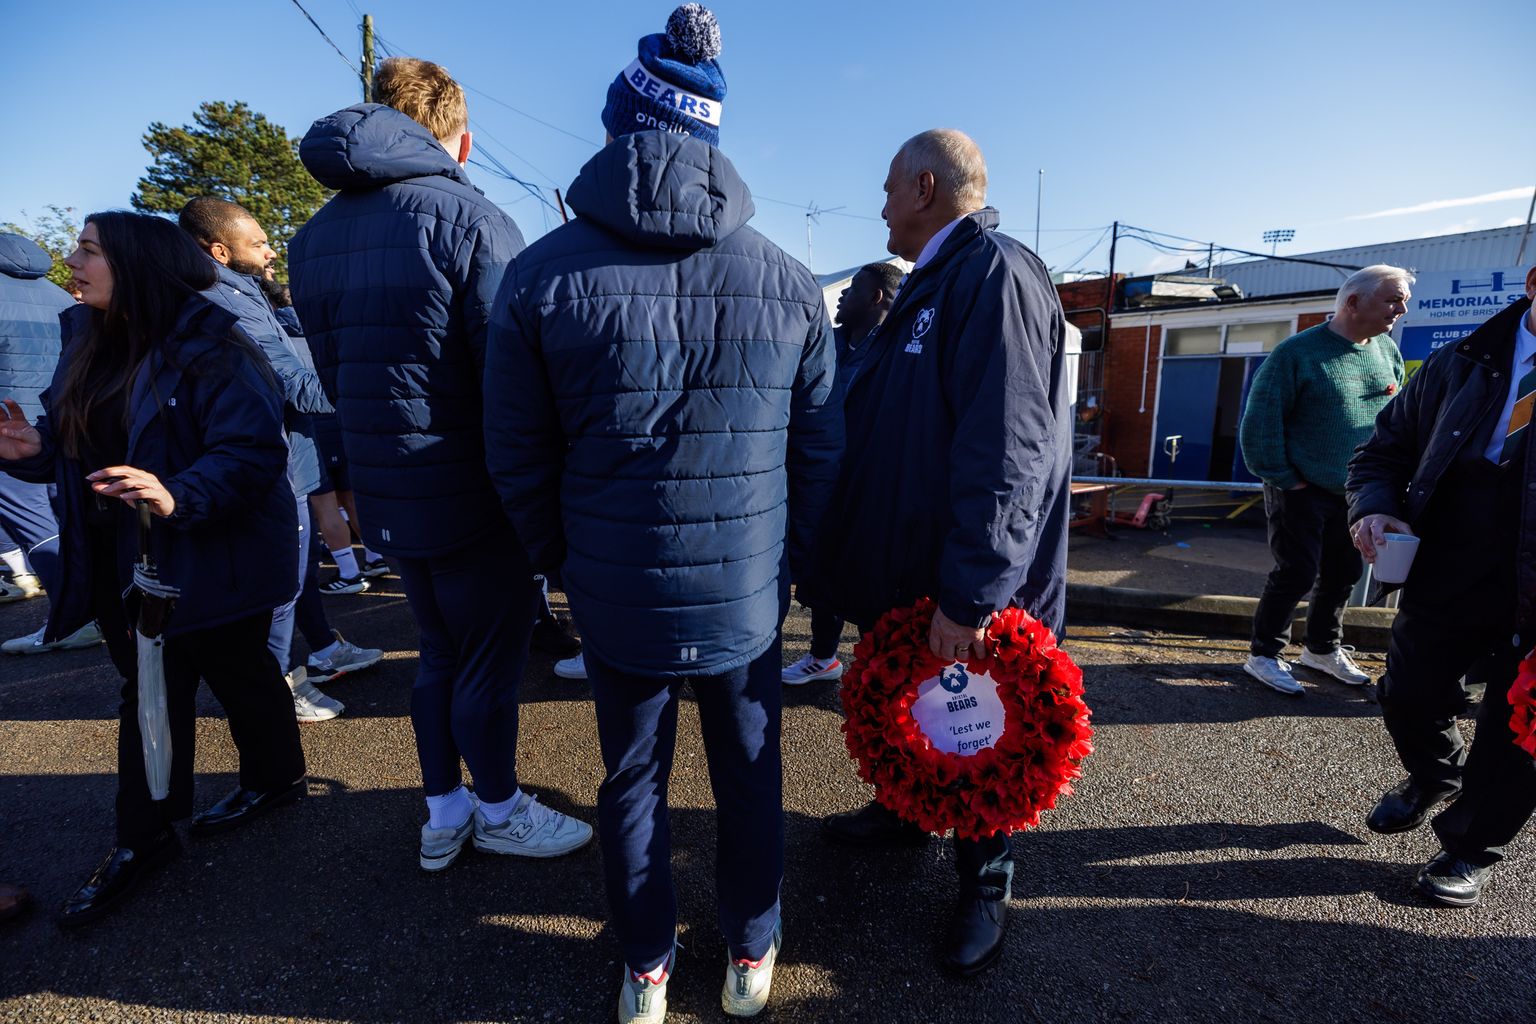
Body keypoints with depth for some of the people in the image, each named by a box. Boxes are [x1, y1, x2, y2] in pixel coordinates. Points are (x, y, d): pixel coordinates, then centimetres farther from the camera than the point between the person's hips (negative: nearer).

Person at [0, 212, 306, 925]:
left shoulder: (208, 348, -17)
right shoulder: (87, 344, 8)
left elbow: (254, 452, -25)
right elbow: (77, 445, 15)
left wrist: (179, 496, -37)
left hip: (208, 559, -7)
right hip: (120, 562, 7)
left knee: (236, 672, 11)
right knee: (147, 691, 15)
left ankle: (276, 778, 35)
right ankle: (142, 839, 28)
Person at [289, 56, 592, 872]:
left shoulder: (311, 240, 9)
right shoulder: (468, 218, -13)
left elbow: (335, 379, 12)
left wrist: (371, 469, 20)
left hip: (386, 496, 7)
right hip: (472, 496, -7)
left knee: (440, 650, 21)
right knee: (490, 656, 10)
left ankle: (442, 812, 35)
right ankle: (498, 810, 29)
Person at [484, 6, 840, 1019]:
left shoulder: (543, 273, -6)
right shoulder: (788, 280, -4)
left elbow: (518, 459, -3)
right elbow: (818, 451, -2)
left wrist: (565, 560, 12)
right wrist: (787, 562, 11)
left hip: (616, 597, 0)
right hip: (748, 595, 1)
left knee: (632, 780, 20)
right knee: (750, 774, 20)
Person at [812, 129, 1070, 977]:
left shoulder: (996, 273, -18)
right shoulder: (930, 285, 14)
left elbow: (1006, 452, -27)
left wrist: (969, 594, -27)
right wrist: (854, 550, 20)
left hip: (961, 594, -9)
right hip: (902, 571, 9)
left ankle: (984, 882, 33)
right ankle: (905, 810, 47)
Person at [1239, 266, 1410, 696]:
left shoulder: (1388, 351, 7)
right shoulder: (1298, 352, -14)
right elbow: (1260, 419, -16)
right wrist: (1282, 478, -15)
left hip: (1357, 493, 7)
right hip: (1304, 491, -7)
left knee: (1344, 573, 14)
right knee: (1297, 573, -5)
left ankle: (1322, 649, 32)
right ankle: (1263, 655, 10)